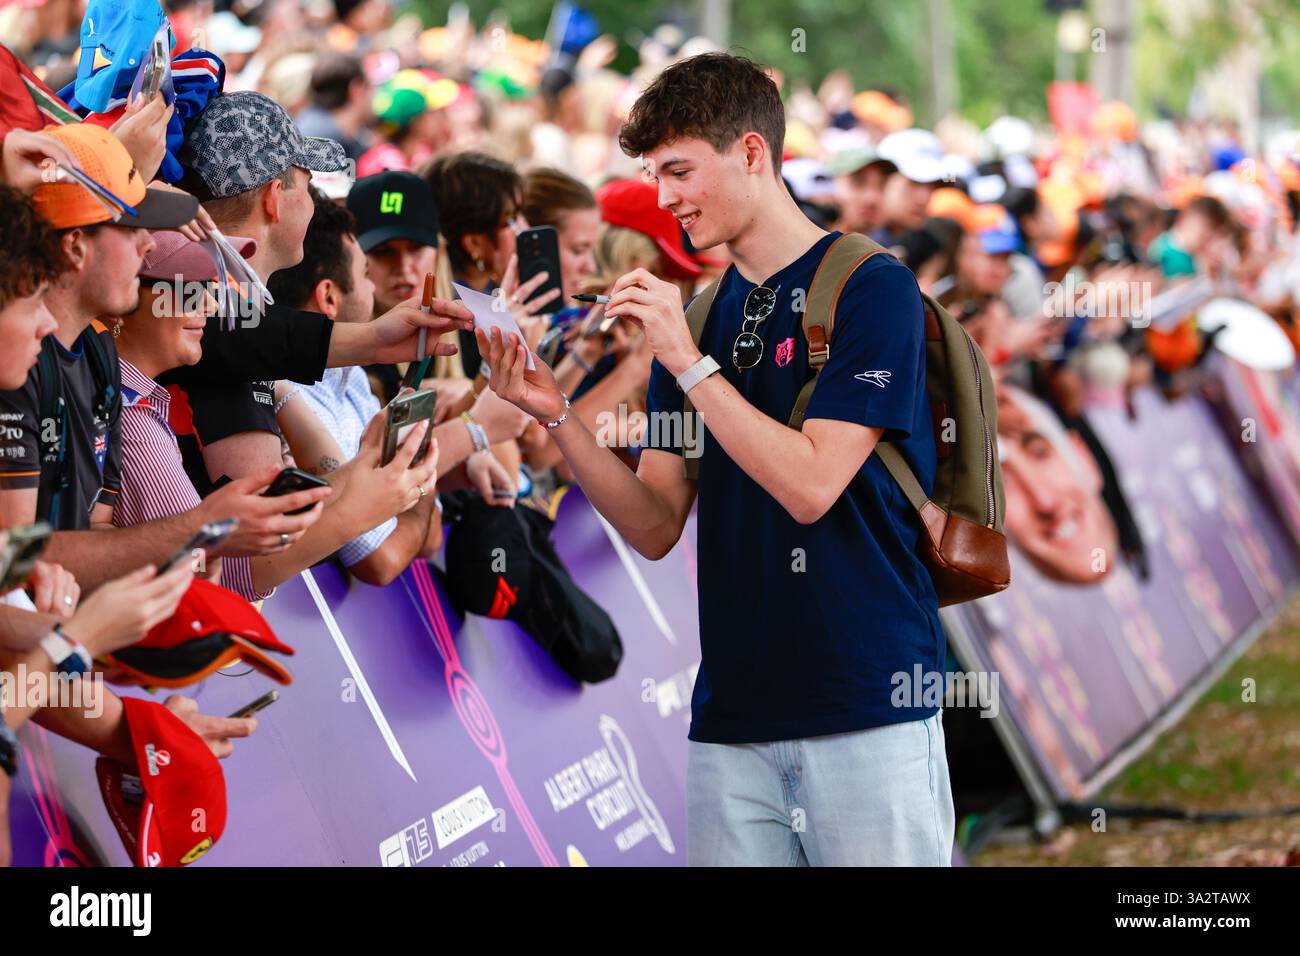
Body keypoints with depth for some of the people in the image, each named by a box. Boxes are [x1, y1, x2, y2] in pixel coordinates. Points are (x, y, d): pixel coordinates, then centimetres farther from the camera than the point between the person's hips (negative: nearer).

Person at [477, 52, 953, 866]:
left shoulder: (870, 287, -5)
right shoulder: (695, 313, 14)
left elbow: (810, 484, -14)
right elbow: (656, 527, 10)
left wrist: (688, 362, -13)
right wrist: (556, 414, -3)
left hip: (868, 708, -5)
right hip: (734, 714, 6)